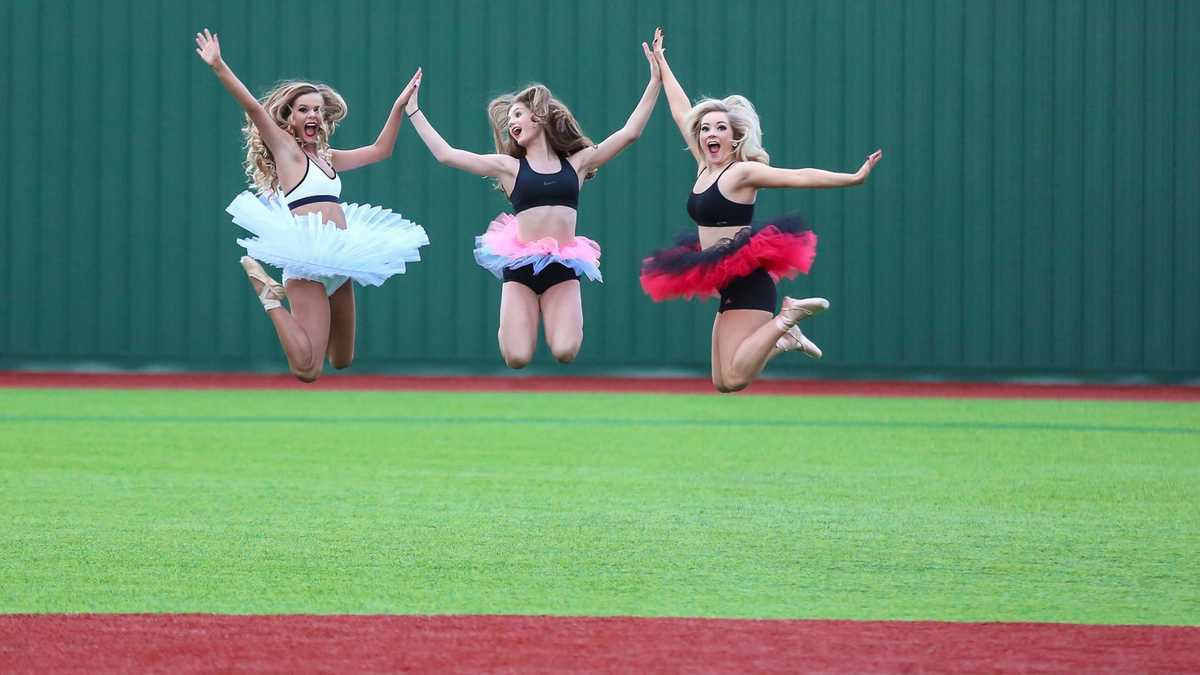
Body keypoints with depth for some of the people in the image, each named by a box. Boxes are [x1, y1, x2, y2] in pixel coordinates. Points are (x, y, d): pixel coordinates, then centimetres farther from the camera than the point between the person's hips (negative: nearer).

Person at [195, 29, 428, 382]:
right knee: (307, 369, -19)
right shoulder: (284, 147, 0)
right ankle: (271, 297, 4)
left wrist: (400, 104, 23)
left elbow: (380, 150, 28)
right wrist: (218, 67, -22)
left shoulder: (326, 157, 19)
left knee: (342, 361, 16)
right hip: (307, 260, -8)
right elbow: (253, 107, -12)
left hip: (339, 261, 8)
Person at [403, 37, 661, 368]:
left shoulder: (576, 162, 11)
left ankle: (551, 318, 19)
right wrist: (414, 111, 8)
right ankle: (511, 324, 26)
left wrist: (655, 83, 2)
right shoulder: (509, 165, 9)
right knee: (517, 358, -12)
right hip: (521, 265, 0)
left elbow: (629, 133, 6)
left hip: (563, 267, 0)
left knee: (565, 353, -18)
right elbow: (445, 154, 6)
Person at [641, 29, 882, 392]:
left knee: (734, 379, -18)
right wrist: (661, 63, 27)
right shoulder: (706, 167, 11)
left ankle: (787, 316, -3)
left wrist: (853, 178, -23)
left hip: (747, 281, -8)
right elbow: (682, 112, 20)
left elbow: (799, 177, -15)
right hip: (728, 285, 8)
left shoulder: (743, 172, -10)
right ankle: (785, 336, 22)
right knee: (722, 383, 7)